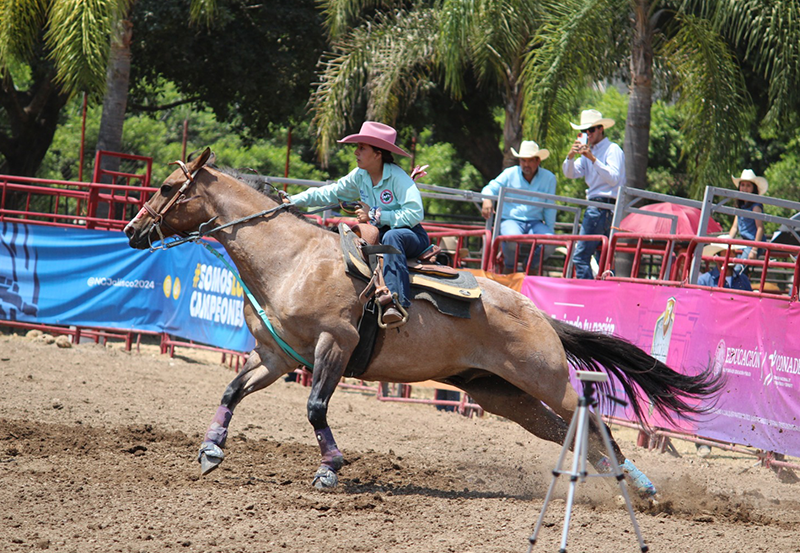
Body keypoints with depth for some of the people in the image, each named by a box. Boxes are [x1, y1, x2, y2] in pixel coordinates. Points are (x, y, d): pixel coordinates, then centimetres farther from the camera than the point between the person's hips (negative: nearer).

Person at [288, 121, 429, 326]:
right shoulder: (359, 176, 4)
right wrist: (293, 201, 2)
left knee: (391, 237, -41)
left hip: (411, 236, -8)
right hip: (380, 236, 8)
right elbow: (329, 194, 11)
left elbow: (415, 214, -26)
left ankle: (395, 302, -53)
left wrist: (375, 216, -24)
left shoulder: (398, 177, -18)